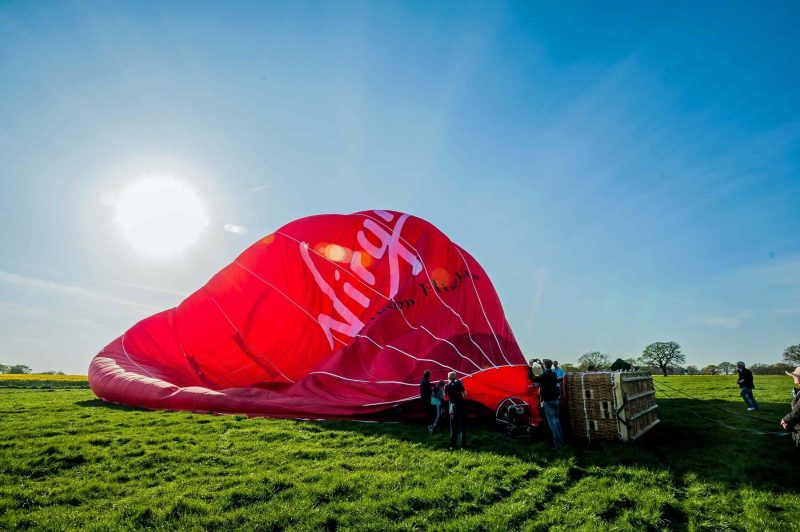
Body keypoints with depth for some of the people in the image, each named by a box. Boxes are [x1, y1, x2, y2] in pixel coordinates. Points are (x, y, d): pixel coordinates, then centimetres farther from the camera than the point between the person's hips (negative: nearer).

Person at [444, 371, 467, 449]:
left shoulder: (447, 386, -1)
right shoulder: (459, 383, -8)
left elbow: (446, 398, 8)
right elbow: (465, 394, -10)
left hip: (453, 408, 2)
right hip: (461, 407, -2)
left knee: (453, 428, 13)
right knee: (462, 427, 5)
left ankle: (452, 446, 13)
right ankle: (463, 446, 3)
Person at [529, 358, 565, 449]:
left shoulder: (544, 376, -21)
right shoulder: (553, 373, 4)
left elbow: (533, 378, -16)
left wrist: (530, 366, -10)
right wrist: (541, 365, 29)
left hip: (548, 401, -8)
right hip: (555, 400, 8)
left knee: (552, 422, -5)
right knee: (556, 420, 17)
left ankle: (558, 444, -4)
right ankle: (561, 441, 22)